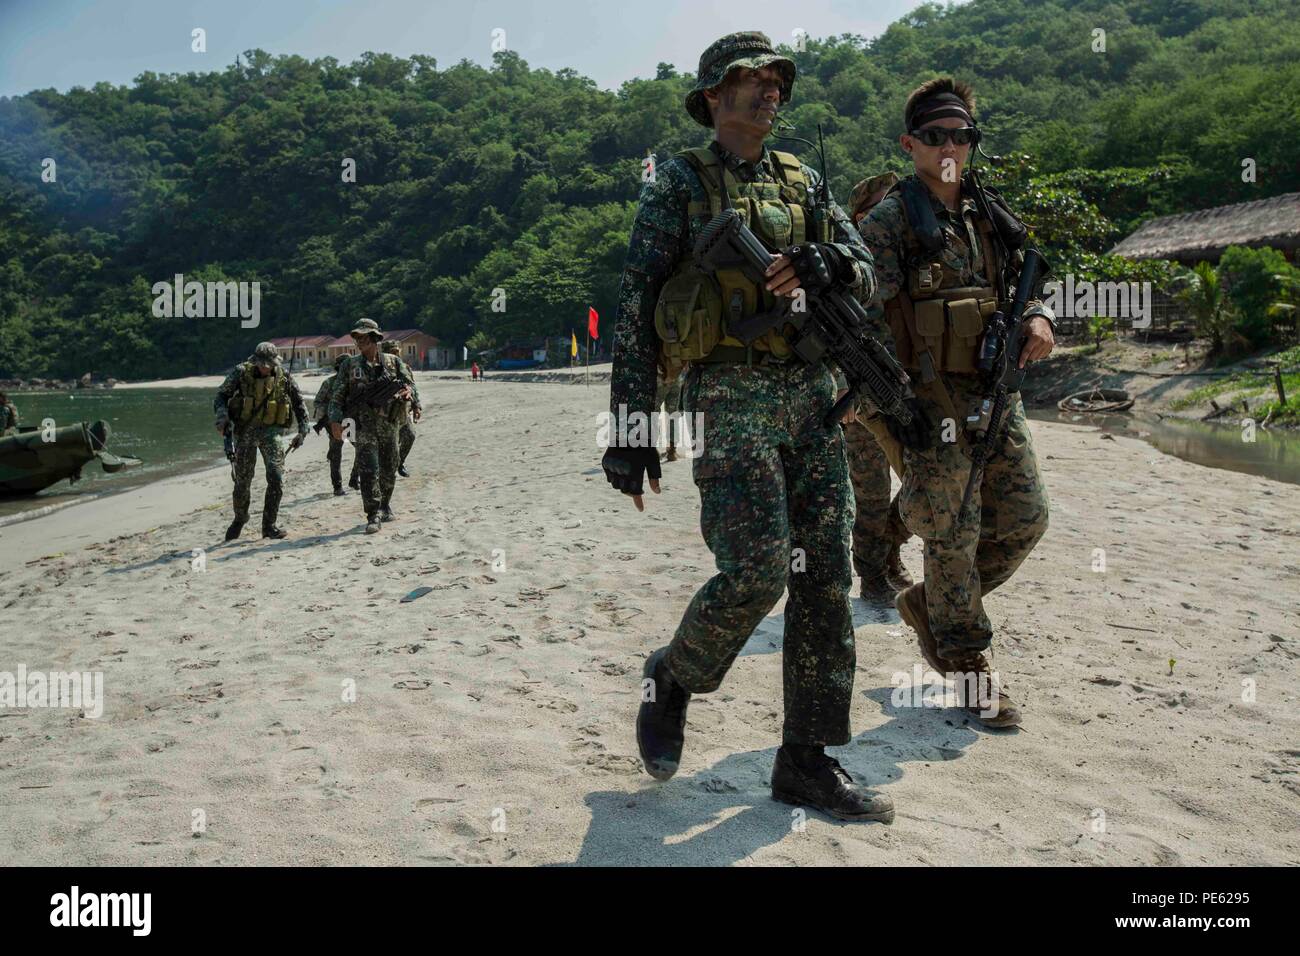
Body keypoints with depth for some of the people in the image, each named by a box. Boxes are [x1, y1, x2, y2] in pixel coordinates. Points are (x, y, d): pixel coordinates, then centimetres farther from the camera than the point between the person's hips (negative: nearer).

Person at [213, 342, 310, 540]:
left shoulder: (284, 378, -2)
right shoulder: (242, 373, -5)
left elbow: (299, 404, 7)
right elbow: (221, 396, -1)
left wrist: (302, 431, 0)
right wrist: (222, 416, -20)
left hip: (271, 431, 0)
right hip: (245, 431, 0)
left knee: (276, 477, -13)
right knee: (242, 480, 7)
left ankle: (269, 525, -3)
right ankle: (240, 518, 32)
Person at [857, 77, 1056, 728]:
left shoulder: (990, 215, 14)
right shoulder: (888, 222, -6)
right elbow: (871, 321, -13)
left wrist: (1039, 318, -2)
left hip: (996, 391, 7)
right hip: (932, 397, -6)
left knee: (1025, 518, 7)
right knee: (953, 532, -1)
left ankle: (928, 604, 28)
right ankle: (969, 665, 15)